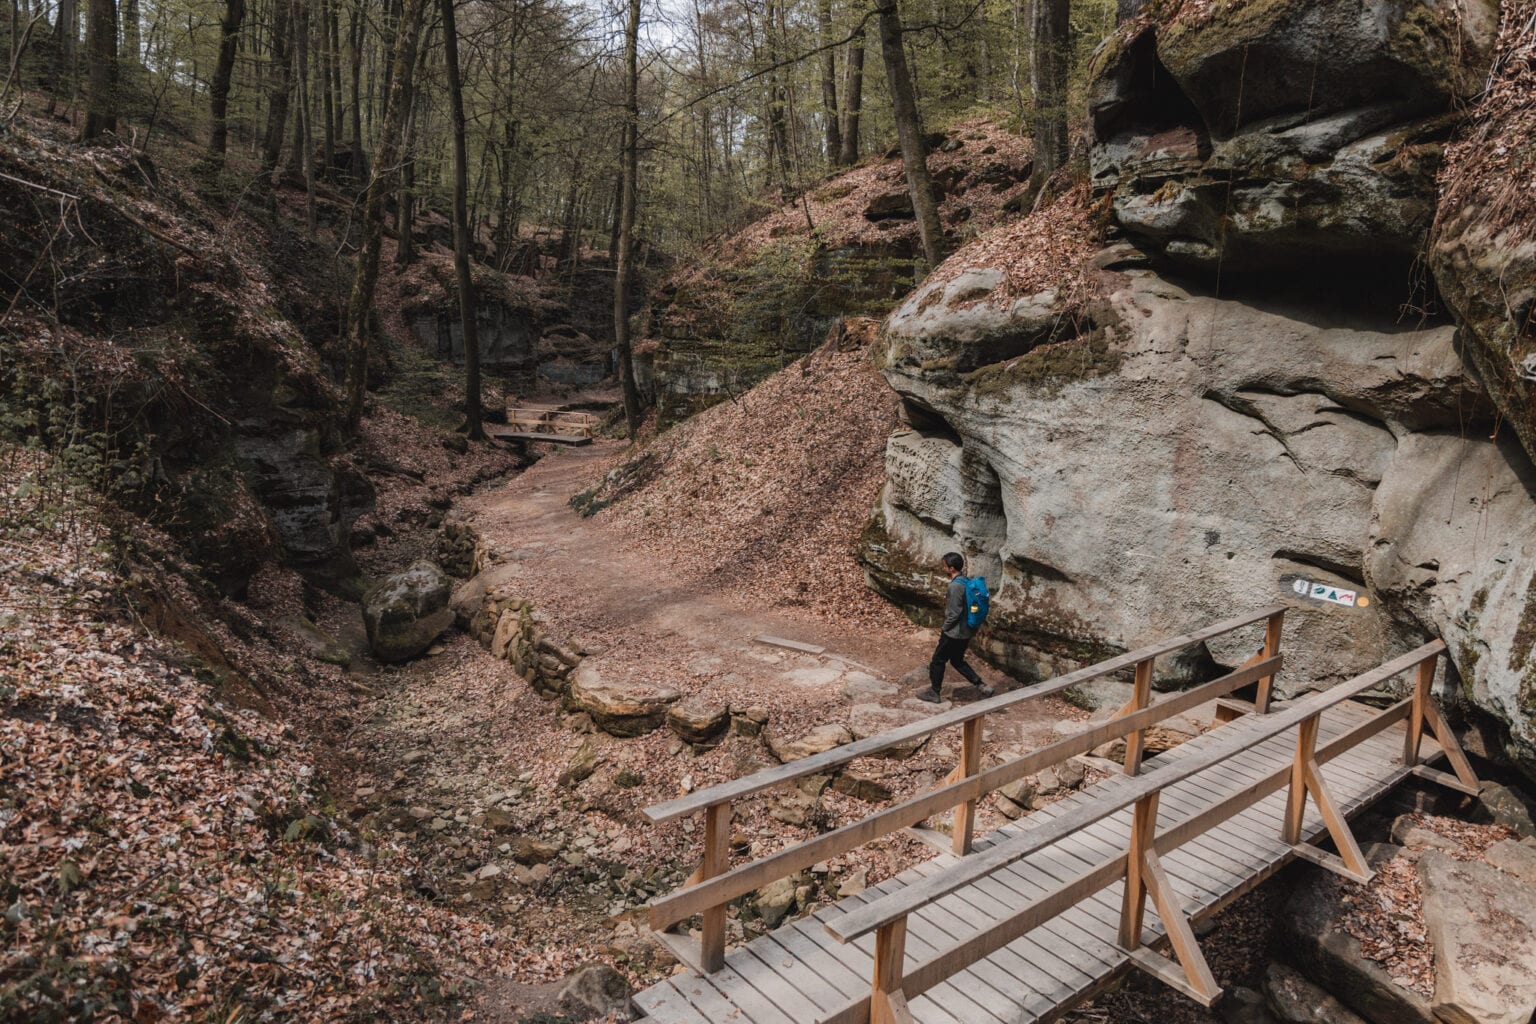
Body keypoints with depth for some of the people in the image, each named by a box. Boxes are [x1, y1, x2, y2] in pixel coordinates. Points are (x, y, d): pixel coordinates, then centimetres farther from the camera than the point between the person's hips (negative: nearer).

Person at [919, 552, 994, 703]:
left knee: (938, 661, 8)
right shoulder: (966, 582, 6)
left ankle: (934, 693, 20)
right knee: (957, 661, 22)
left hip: (954, 632, -9)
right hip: (965, 631, 9)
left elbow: (954, 613, -23)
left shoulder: (955, 586, -23)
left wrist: (945, 628, -8)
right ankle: (982, 686, 16)